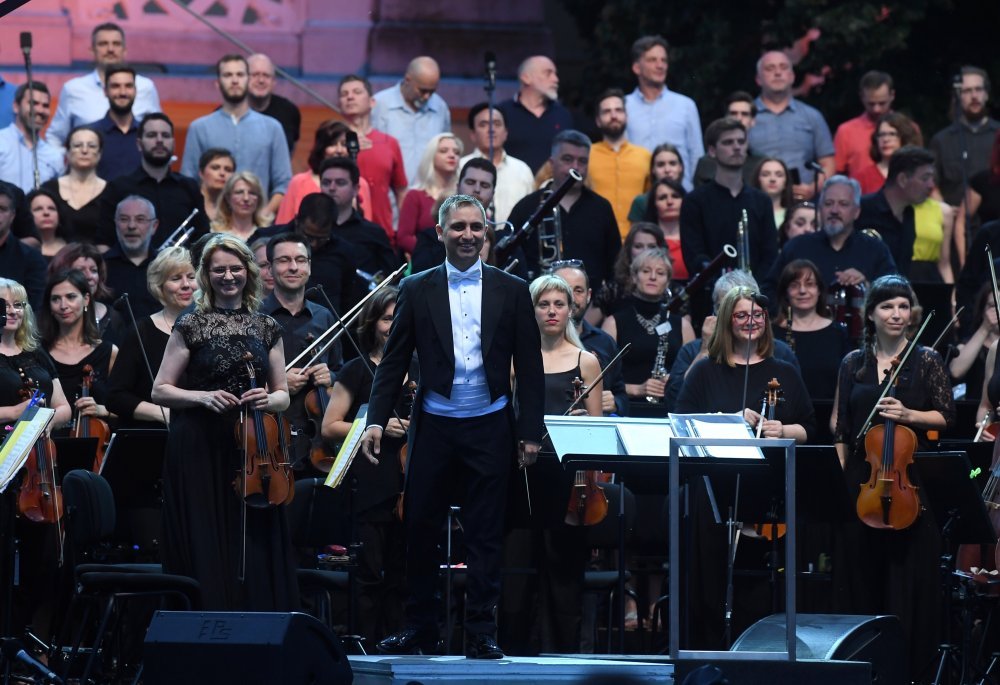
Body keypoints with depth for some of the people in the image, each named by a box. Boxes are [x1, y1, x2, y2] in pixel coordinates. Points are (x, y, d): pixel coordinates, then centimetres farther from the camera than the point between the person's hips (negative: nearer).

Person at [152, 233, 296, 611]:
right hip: (201, 452, -3)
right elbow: (160, 391, 1)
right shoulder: (191, 326, 2)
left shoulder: (267, 328, 11)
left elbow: (282, 395, 15)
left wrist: (268, 399, -8)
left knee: (257, 556, -1)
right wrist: (203, 397, -15)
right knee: (207, 551, -5)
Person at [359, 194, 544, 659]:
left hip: (490, 428, -1)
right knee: (420, 531, 3)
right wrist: (376, 421, -5)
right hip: (433, 427, 1)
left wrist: (530, 433, -2)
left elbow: (529, 367, 3)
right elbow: (394, 362, 4)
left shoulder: (512, 292, 4)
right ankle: (420, 630, 13)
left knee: (484, 535, 2)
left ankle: (481, 634, 6)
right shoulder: (416, 290, 4)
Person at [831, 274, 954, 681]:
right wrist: (838, 477, 5)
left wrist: (909, 415, -17)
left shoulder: (926, 361, 2)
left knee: (908, 575, -3)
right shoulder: (854, 364, 10)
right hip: (861, 480, 3)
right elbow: (841, 426, 12)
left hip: (911, 479, -3)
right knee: (863, 577, 4)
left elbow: (946, 417, -1)